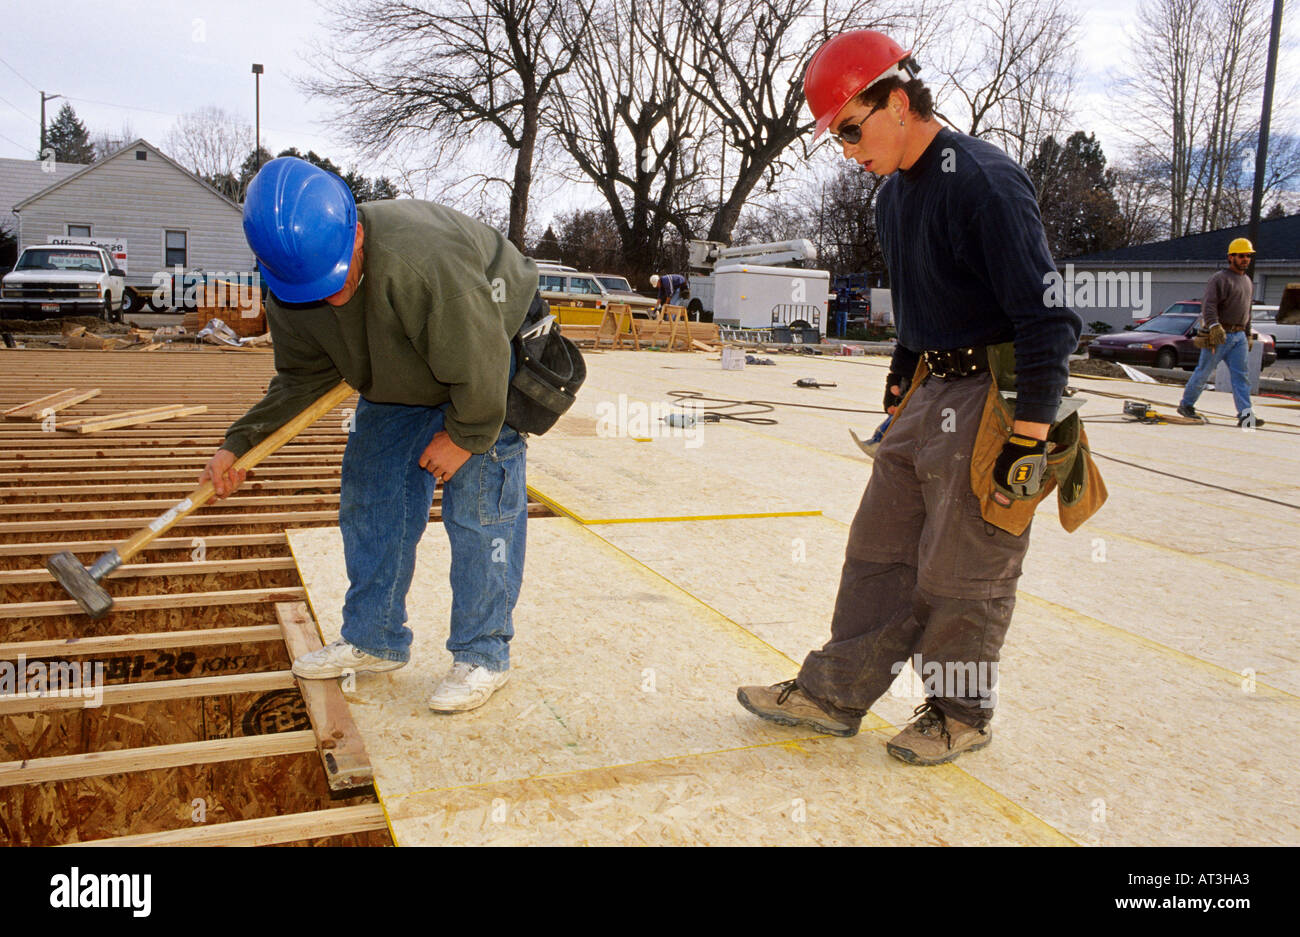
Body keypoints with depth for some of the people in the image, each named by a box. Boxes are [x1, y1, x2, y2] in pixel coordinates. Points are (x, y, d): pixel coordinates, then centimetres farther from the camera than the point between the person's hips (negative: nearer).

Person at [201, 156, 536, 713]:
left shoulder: (423, 258, -42)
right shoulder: (291, 293, -18)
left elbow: (479, 361, -31)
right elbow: (303, 378, -1)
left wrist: (465, 435, -18)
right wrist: (240, 443, -5)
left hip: (494, 359, -7)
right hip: (401, 379, 7)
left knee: (478, 507, -11)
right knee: (368, 497, 5)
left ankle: (483, 656, 1)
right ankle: (374, 641, 19)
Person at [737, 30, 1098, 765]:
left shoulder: (985, 181, -18)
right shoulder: (895, 196, 11)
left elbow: (1047, 313, -21)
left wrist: (1030, 440, -22)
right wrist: (900, 395, 23)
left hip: (996, 401, -9)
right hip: (932, 394, 9)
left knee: (961, 574, 2)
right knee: (880, 552, 12)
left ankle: (961, 715, 23)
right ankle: (835, 694, 23)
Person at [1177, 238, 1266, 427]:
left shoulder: (1248, 281, 19)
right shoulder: (1220, 279, -8)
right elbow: (1208, 304, -20)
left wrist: (1248, 335, 24)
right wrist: (1214, 326, -35)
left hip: (1239, 336, 7)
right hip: (1218, 334, -7)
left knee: (1242, 374, -2)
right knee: (1204, 371, 0)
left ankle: (1245, 415, -6)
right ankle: (1186, 405, 15)